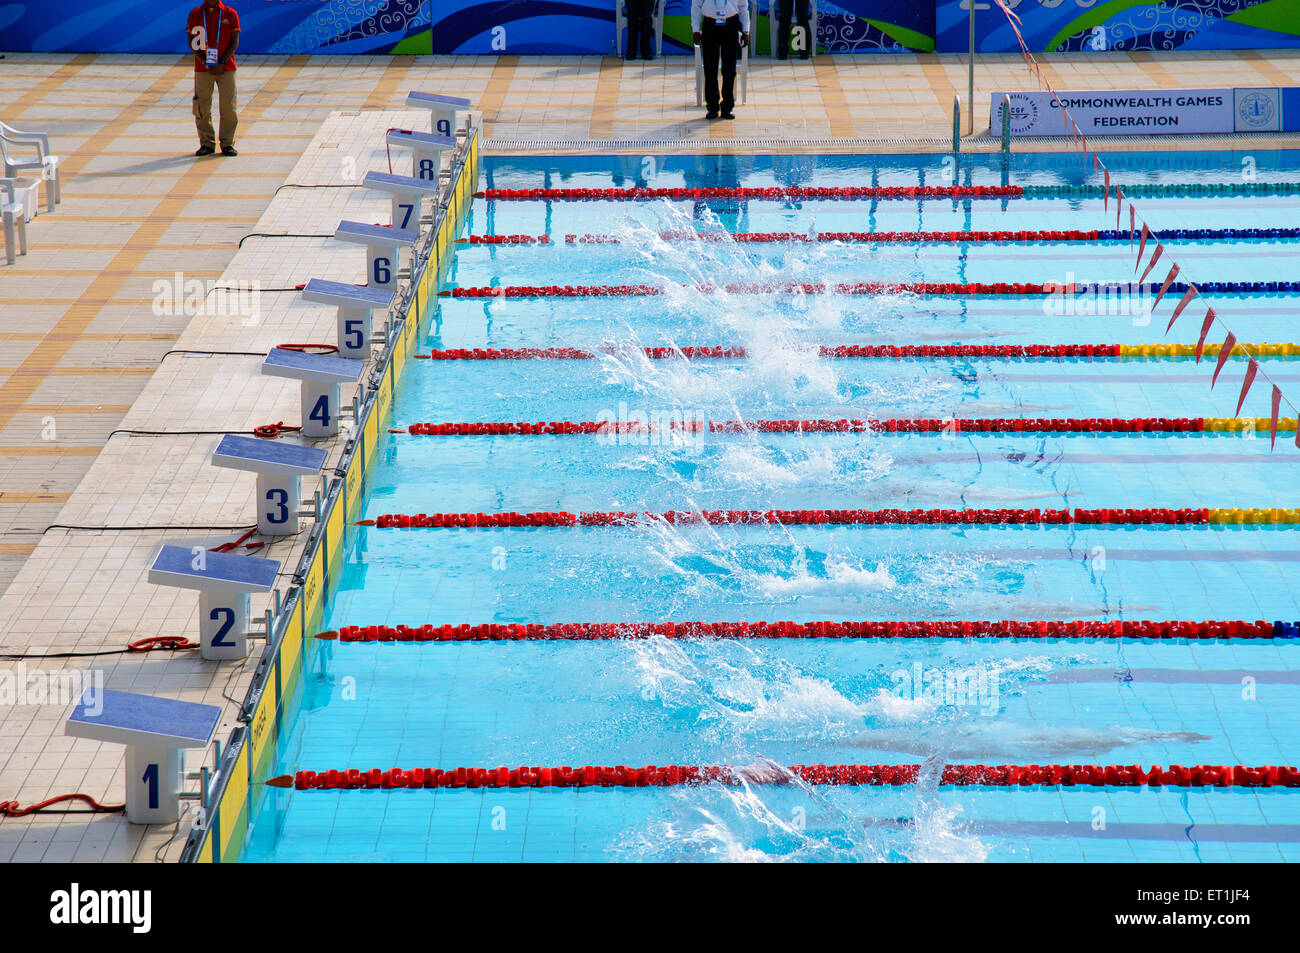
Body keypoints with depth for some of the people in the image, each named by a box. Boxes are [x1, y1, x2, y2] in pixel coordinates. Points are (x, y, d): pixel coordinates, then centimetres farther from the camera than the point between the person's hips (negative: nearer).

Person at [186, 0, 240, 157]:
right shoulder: (195, 14, 5)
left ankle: (227, 143, 5)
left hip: (226, 68, 0)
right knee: (202, 107, -1)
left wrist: (222, 63, -11)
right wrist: (206, 64, -11)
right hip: (203, 69, 0)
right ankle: (207, 143, 8)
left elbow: (235, 42, 0)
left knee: (228, 107, -4)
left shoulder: (230, 14, 4)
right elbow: (192, 43, 1)